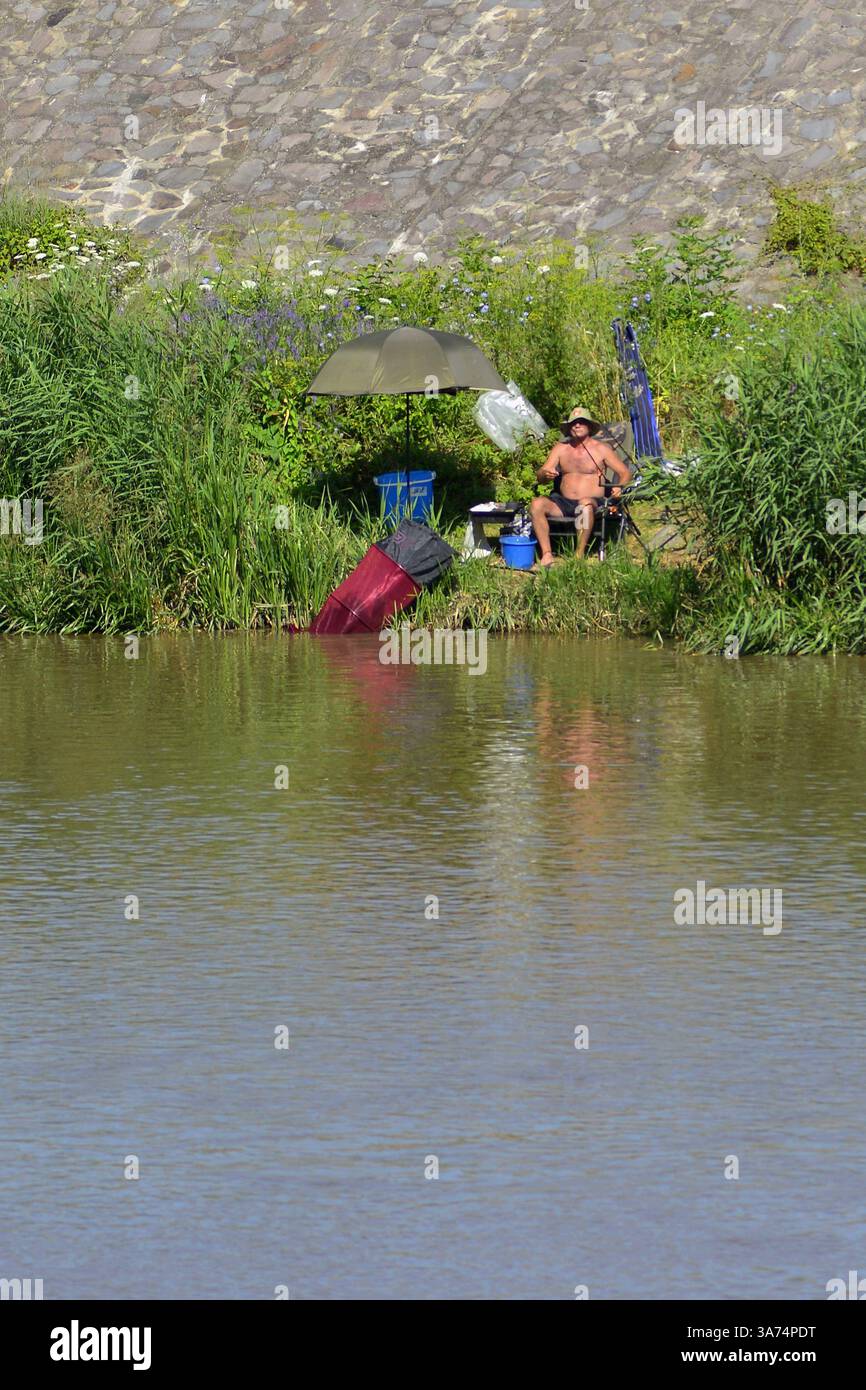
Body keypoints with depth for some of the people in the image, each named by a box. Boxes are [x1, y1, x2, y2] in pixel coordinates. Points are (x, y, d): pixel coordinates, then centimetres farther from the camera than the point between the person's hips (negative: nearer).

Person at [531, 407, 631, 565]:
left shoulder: (601, 449, 5)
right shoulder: (560, 449, 13)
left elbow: (625, 473, 4)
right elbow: (540, 475, 5)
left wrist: (619, 487, -20)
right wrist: (546, 475, -21)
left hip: (593, 501, -4)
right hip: (564, 503, 4)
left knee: (585, 504, -40)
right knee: (537, 503, -24)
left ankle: (579, 556, -38)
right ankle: (547, 555, -29)